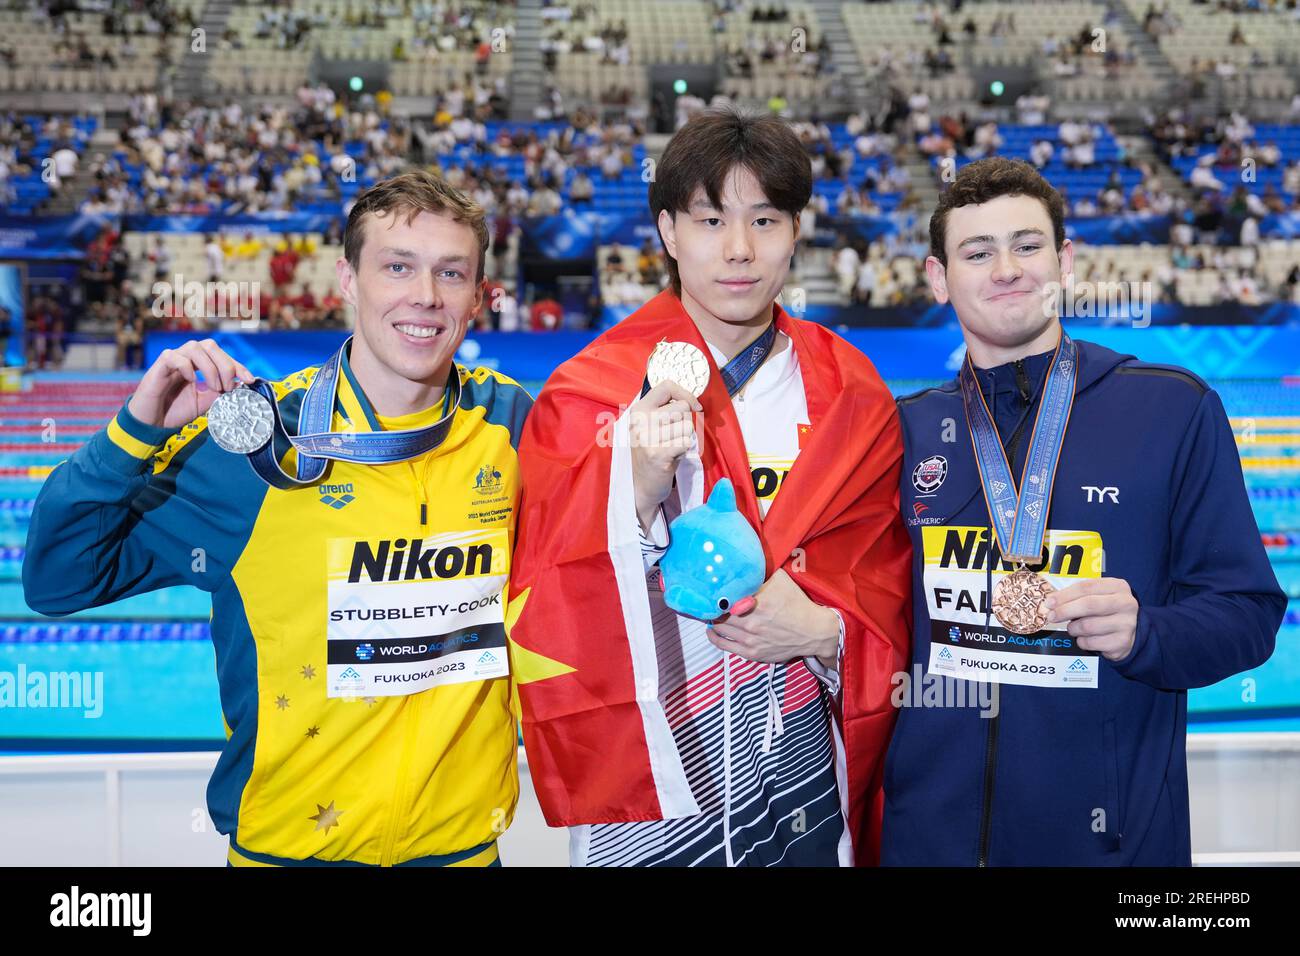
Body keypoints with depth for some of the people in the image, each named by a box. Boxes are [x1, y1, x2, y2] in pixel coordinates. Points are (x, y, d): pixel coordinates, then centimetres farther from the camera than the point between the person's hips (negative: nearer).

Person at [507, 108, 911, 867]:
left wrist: (826, 631, -13)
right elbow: (548, 611, -12)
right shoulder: (588, 394, -5)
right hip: (645, 777, -2)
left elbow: (885, 589, 6)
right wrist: (636, 486, -26)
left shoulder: (850, 397, 4)